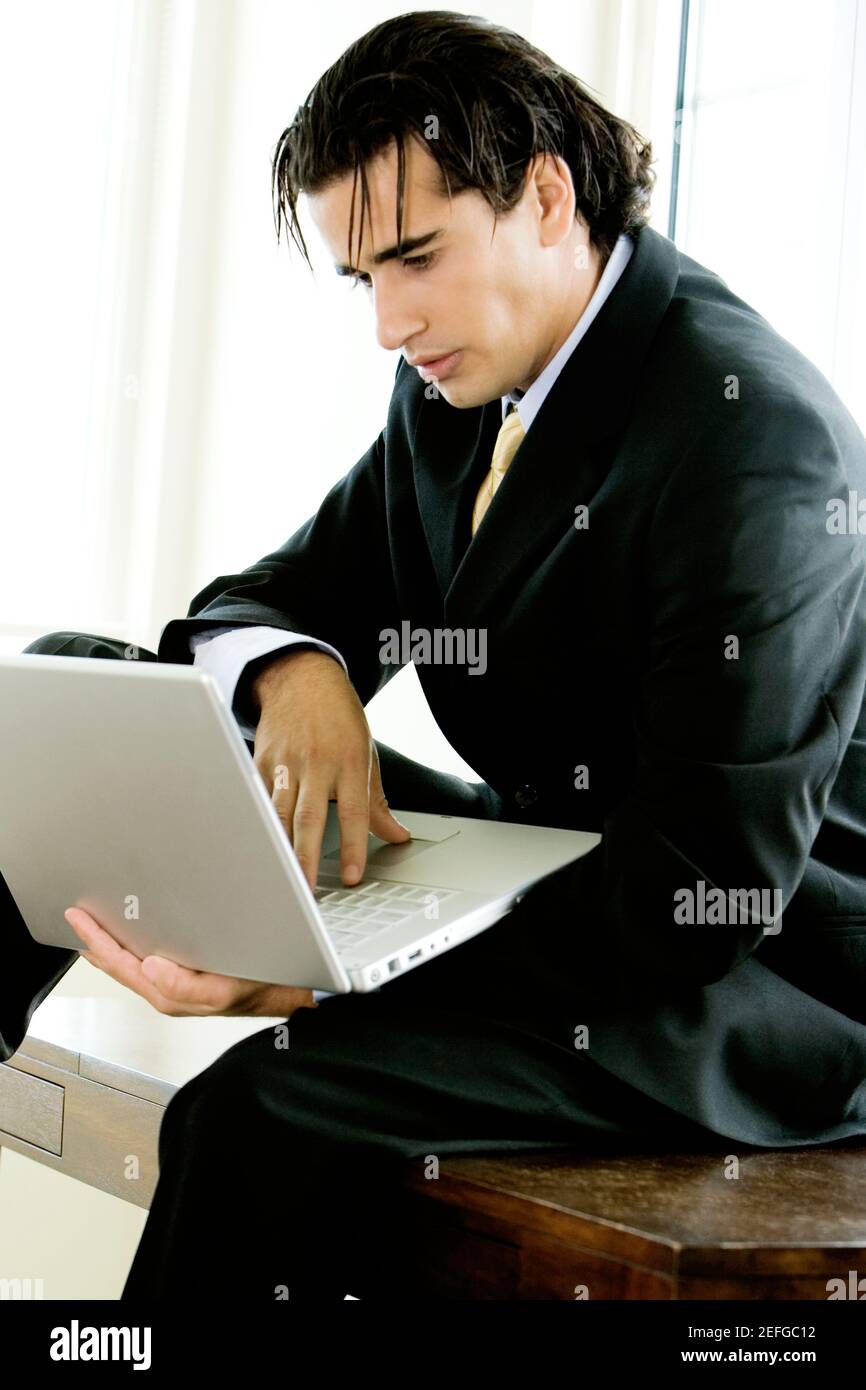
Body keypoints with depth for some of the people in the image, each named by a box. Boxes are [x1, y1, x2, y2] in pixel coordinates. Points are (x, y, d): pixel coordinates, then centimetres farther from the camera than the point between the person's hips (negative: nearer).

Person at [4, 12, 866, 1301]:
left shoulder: (754, 431, -22)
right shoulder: (456, 393, 4)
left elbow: (712, 882, -26)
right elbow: (255, 600, 10)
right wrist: (292, 669, -17)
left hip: (761, 987, -7)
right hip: (548, 860, 8)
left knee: (271, 1107, -33)